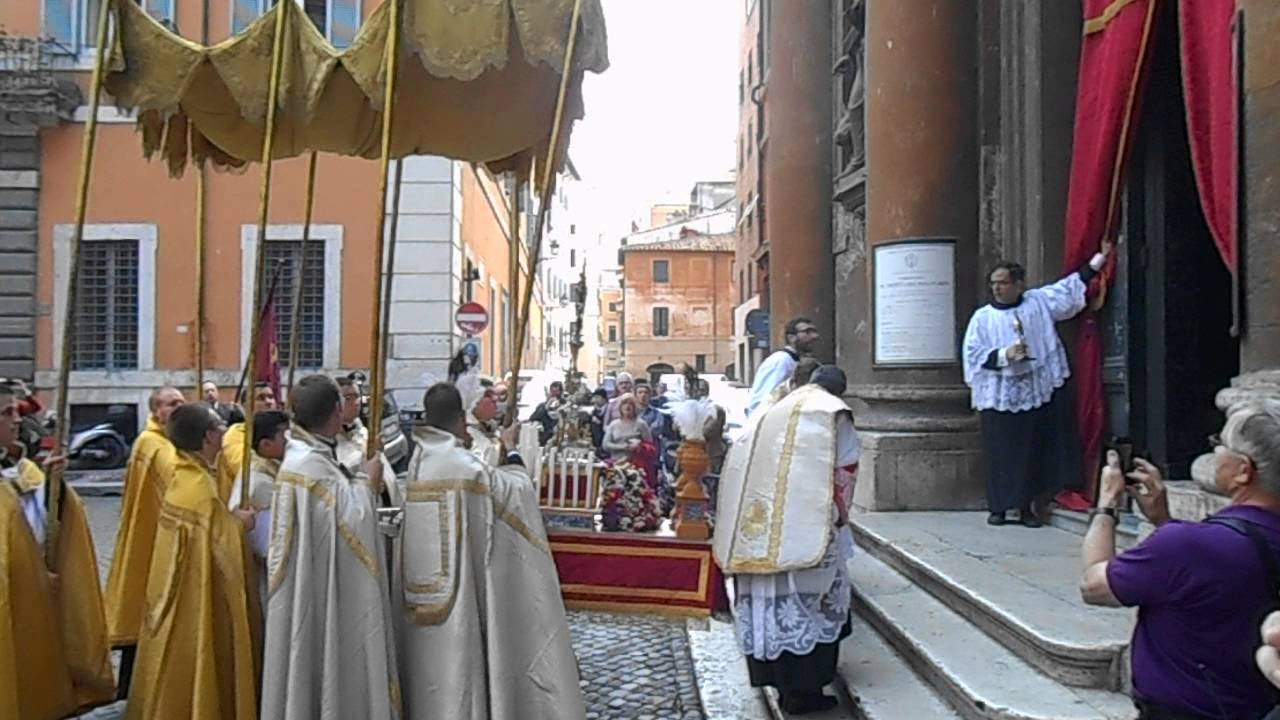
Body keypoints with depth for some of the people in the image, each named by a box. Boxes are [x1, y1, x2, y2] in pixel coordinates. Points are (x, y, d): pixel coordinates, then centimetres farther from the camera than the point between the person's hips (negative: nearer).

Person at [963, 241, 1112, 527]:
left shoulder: (1040, 301, 9)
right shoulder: (982, 317, 3)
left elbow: (1072, 287, 10)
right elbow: (973, 356, -3)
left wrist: (1099, 258, 5)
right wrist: (1004, 355, -16)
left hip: (1037, 393, 2)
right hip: (999, 397, -1)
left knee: (1033, 452, 4)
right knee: (1001, 454, 0)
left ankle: (1026, 507, 16)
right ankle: (998, 507, 13)